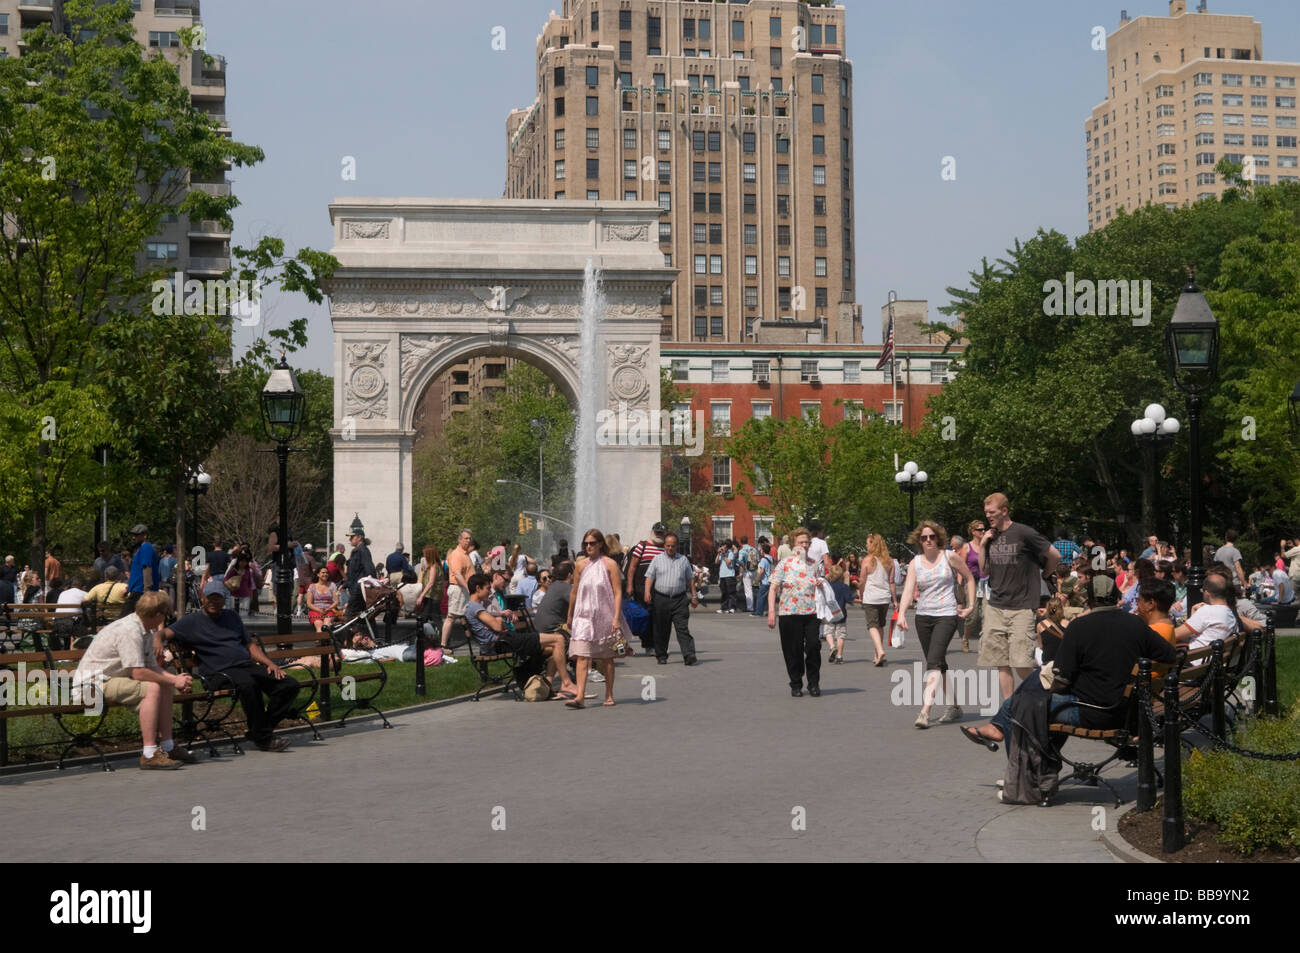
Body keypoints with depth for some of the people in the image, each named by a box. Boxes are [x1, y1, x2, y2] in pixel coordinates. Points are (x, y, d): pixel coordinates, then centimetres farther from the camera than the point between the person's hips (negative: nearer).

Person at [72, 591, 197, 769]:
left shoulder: (145, 631, 10)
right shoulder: (130, 630, -23)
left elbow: (152, 667, 12)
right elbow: (138, 673, -26)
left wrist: (175, 679, -6)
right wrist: (173, 681, -17)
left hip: (111, 678, 11)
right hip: (92, 684, -11)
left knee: (165, 688, 9)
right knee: (152, 688, -27)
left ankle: (167, 747, 14)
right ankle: (149, 755, -29)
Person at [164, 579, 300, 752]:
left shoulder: (232, 616, 26)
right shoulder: (192, 621, 10)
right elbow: (166, 633, -2)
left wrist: (270, 663, 13)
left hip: (248, 665, 6)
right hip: (223, 671, -6)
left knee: (290, 685, -11)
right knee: (247, 684, -40)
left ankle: (261, 729, -4)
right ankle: (263, 739, -28)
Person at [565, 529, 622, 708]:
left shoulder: (610, 564, -3)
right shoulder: (580, 564, 7)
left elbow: (618, 592, -6)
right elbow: (575, 592, 15)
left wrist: (616, 618, -14)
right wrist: (570, 616, 18)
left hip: (605, 616, -2)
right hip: (584, 616, 2)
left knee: (606, 658, 8)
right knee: (582, 656, -11)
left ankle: (609, 695, 20)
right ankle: (579, 696, -18)